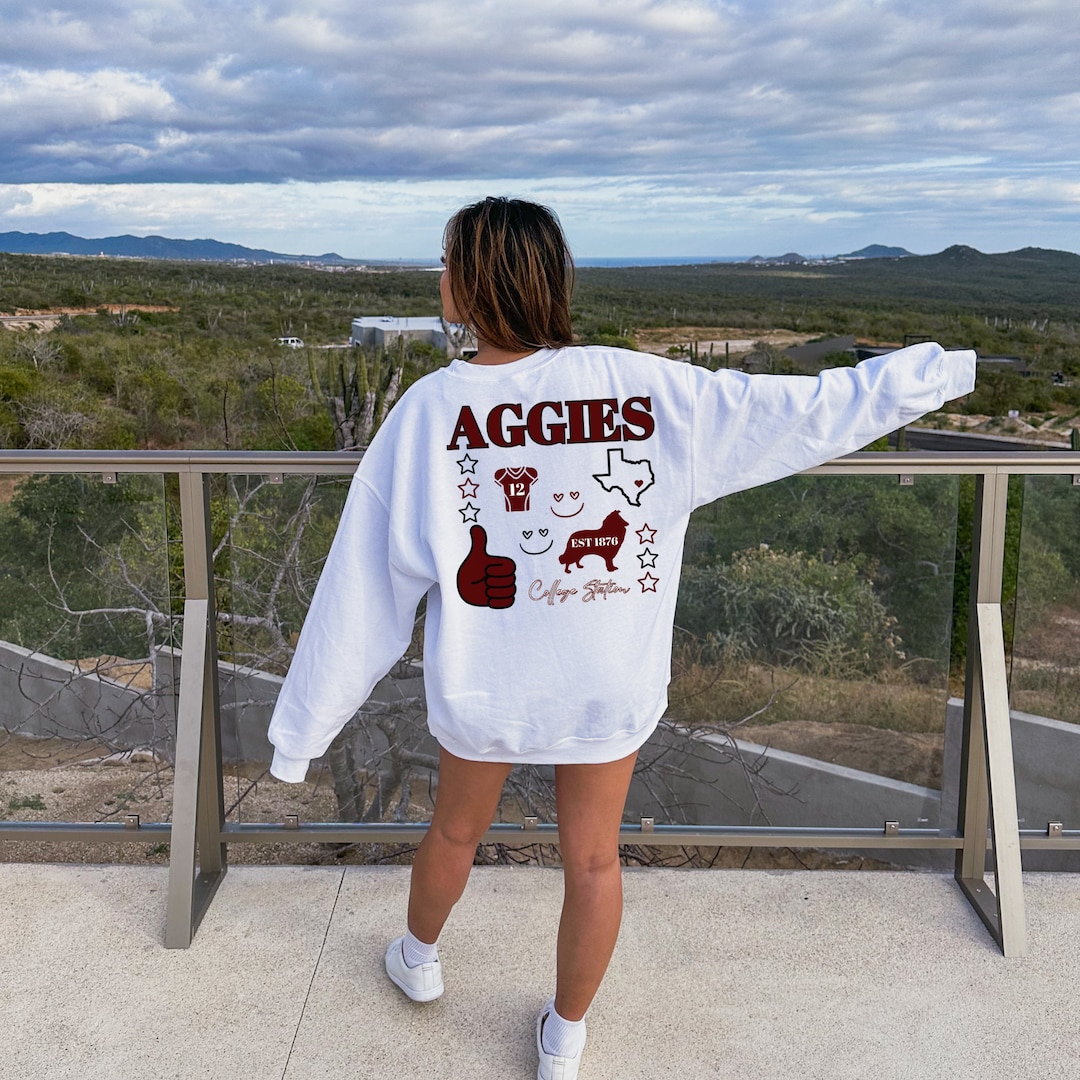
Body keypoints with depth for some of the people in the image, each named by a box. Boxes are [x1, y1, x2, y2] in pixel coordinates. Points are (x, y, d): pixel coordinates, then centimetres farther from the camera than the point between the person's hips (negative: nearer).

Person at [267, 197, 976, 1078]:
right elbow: (807, 410, -9)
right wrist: (949, 367, 6)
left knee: (456, 829, 27)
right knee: (593, 857, 20)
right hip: (611, 686, 0)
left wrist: (304, 727, -3)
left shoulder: (430, 409, -18)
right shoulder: (650, 389, -17)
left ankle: (419, 958, 56)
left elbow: (363, 589, -14)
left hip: (481, 685, 0)